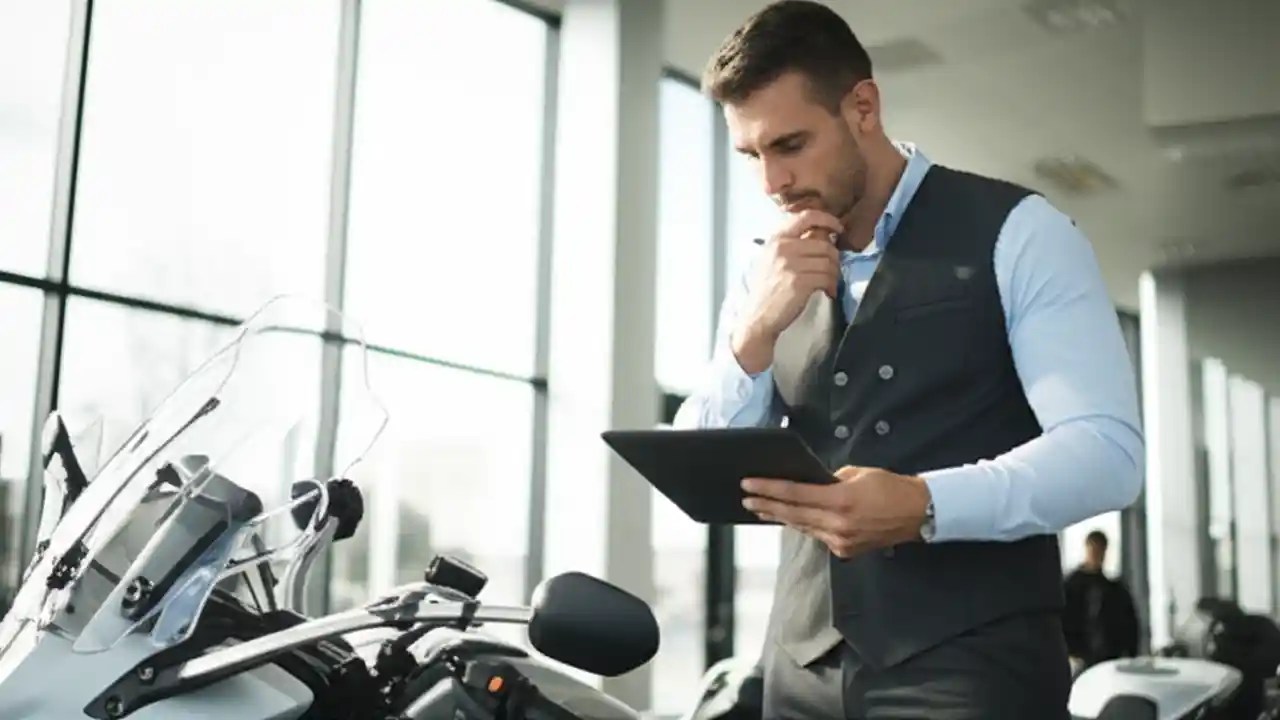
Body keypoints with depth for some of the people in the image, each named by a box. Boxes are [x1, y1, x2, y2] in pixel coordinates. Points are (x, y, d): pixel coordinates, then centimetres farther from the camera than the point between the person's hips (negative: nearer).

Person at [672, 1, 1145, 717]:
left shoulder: (1016, 233, -5)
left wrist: (923, 505, -29)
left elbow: (1106, 449, -14)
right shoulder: (768, 273, 8)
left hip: (974, 662, -4)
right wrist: (755, 333, -11)